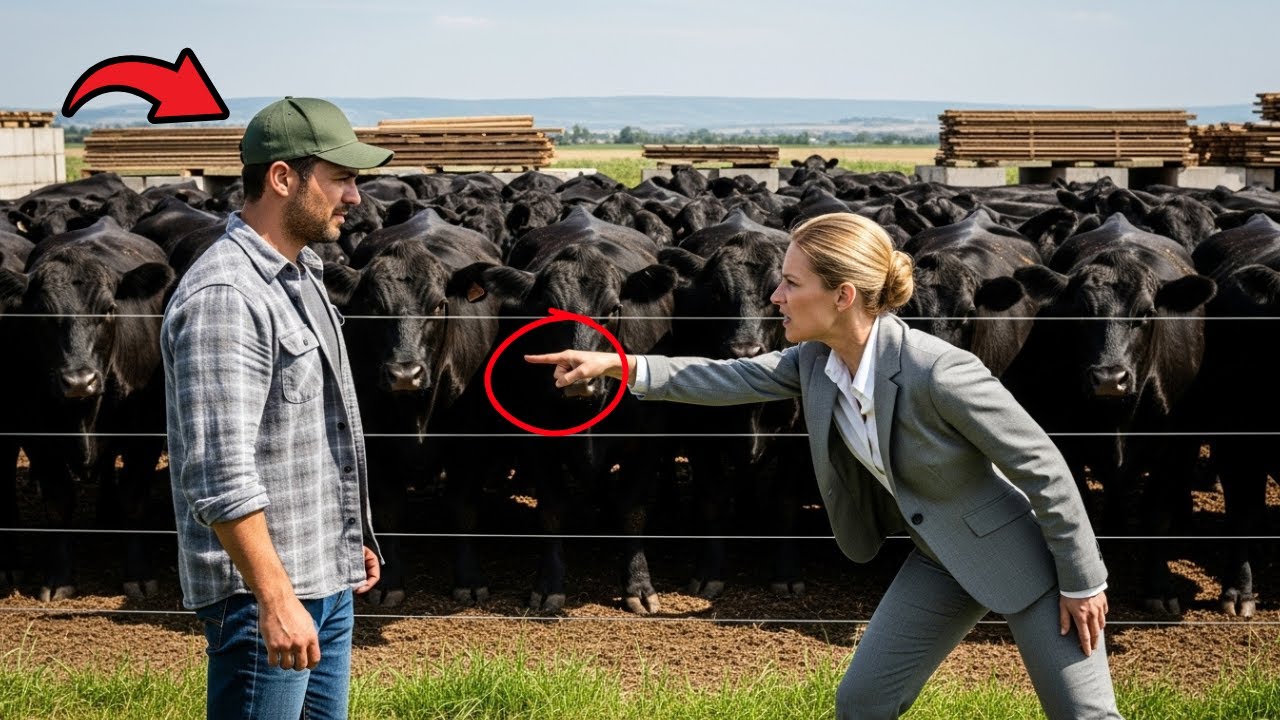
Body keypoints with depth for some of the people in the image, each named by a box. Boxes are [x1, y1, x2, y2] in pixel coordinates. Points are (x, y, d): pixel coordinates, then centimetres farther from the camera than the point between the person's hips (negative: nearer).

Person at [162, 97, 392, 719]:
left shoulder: (298, 274, 12)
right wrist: (275, 599, -27)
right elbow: (221, 475, -25)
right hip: (263, 586, -10)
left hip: (327, 577, 10)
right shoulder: (224, 298, -20)